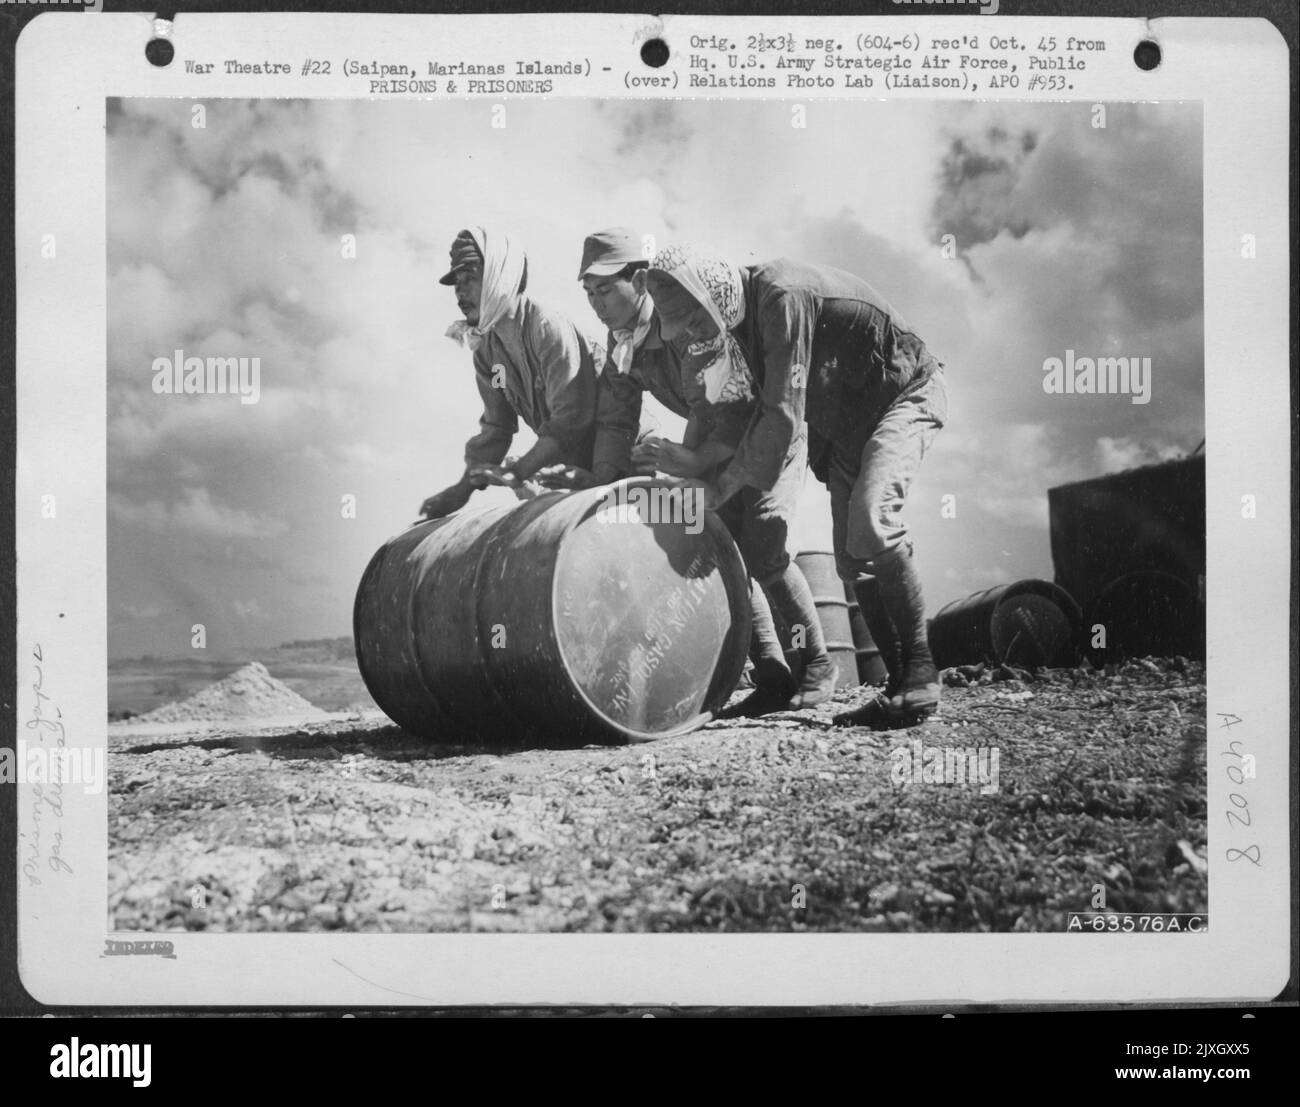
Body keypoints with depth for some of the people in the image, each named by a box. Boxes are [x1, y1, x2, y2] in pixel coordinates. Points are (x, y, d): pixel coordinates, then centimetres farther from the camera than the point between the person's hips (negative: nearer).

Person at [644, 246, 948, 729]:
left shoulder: (783, 296, -29)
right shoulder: (741, 313, 0)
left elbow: (783, 413, -30)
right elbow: (761, 405, 9)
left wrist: (725, 486, -22)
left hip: (905, 394, -9)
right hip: (847, 416, 9)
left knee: (871, 514, -29)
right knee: (851, 556, 1)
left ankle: (920, 673, -21)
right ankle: (899, 686, 5)